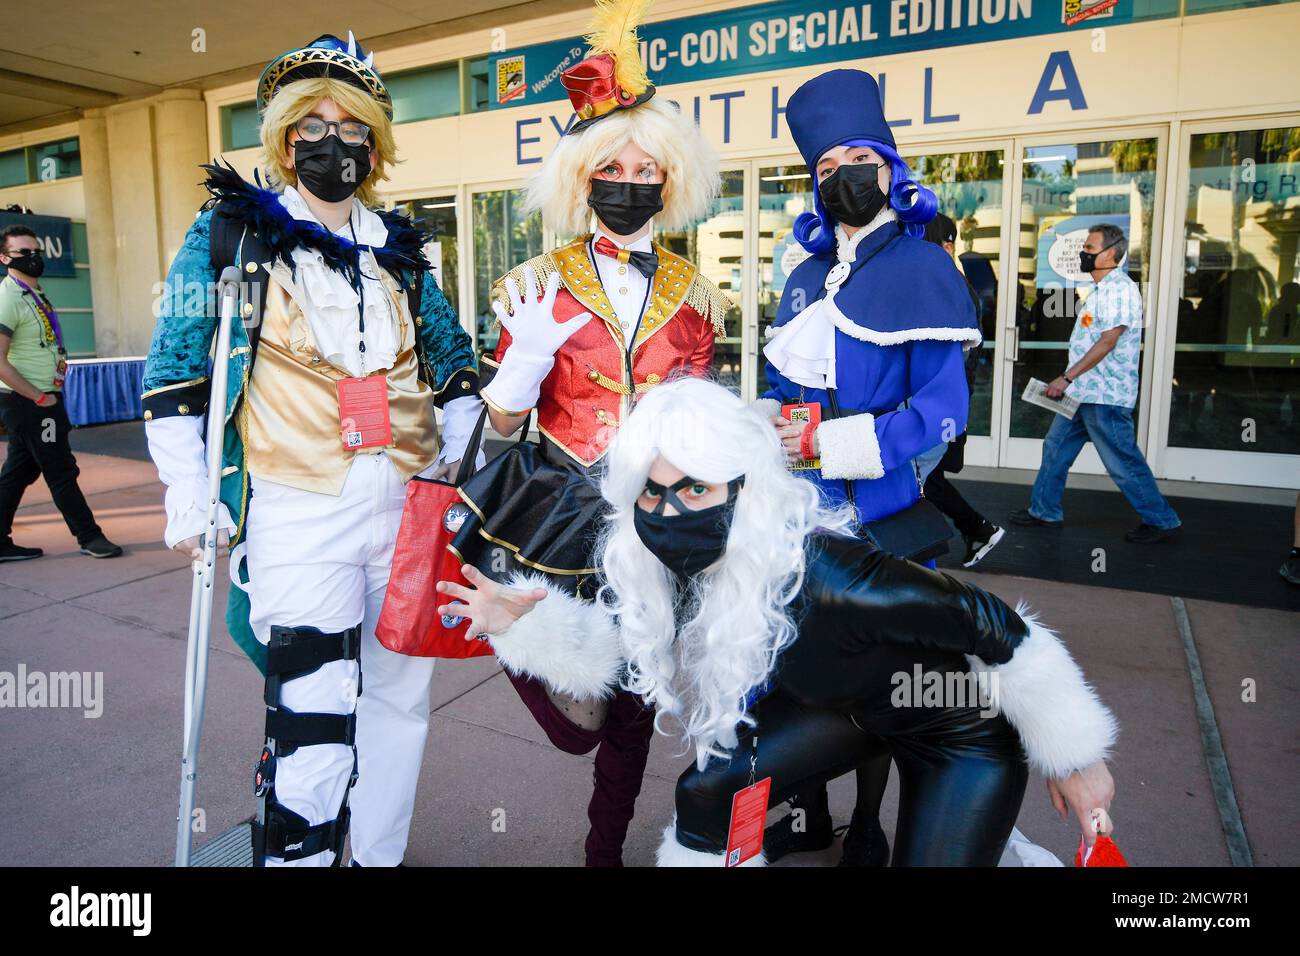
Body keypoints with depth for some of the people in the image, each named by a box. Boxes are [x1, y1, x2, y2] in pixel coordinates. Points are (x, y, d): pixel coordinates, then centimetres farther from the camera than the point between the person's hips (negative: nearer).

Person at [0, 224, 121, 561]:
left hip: (43, 398, 9)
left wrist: (50, 393, 13)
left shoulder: (35, 292, 14)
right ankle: (89, 537, 9)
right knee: (61, 470, -1)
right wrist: (39, 398, -17)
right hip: (27, 402, -9)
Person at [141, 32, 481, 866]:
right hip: (298, 512, -4)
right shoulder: (232, 234, 5)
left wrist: (466, 464, 11)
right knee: (314, 727, -11)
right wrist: (187, 497, -4)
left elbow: (453, 363, 20)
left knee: (402, 696, 12)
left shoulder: (400, 248, 15)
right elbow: (174, 373, 3)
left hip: (409, 503, 5)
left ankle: (383, 855, 31)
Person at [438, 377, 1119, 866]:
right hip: (845, 703, 6)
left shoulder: (823, 576, -41)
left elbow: (994, 627, -29)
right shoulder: (661, 571, -21)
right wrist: (521, 622, -18)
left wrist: (1075, 756, -15)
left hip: (965, 732, -5)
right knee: (706, 794, 1)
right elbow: (617, 645, -2)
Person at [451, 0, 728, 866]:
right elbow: (503, 418, -2)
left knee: (634, 692, 14)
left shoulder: (694, 296, 5)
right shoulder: (541, 285, -3)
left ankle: (607, 846, 37)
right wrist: (527, 355, -21)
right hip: (563, 508, -2)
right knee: (577, 712, 1)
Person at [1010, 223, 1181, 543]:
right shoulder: (1102, 289, 16)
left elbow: (1107, 342, -23)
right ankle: (1045, 511, 22)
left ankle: (1162, 520, 11)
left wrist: (1066, 377, -23)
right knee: (1055, 448, 13)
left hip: (1104, 396, -10)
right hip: (1083, 392, 10)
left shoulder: (1119, 289, -16)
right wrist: (1070, 381, 20)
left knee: (1123, 463, -2)